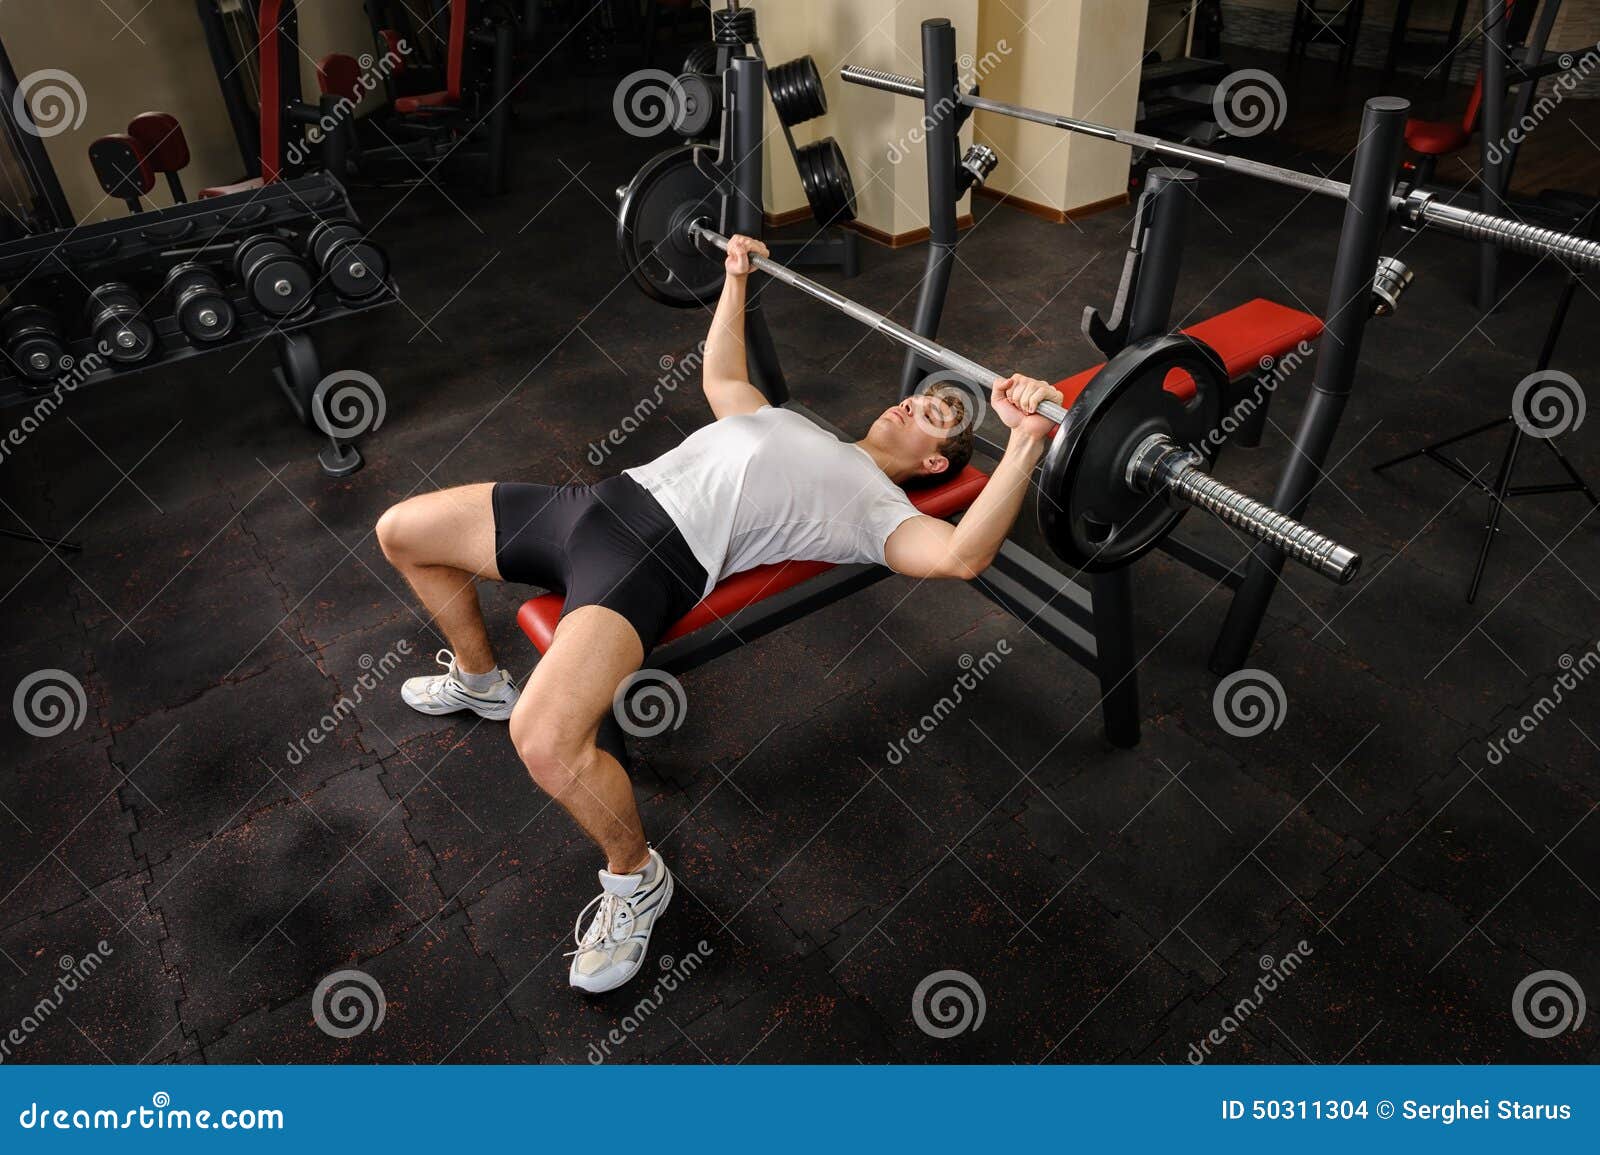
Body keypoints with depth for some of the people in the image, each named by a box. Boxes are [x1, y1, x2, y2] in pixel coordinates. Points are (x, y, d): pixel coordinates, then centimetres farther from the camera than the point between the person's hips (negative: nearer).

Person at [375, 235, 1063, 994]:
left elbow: (962, 556, -15)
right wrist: (736, 279, 44)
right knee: (400, 531, 17)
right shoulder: (792, 423, 29)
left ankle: (636, 877, -1)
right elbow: (721, 378, 46)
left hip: (661, 556, -8)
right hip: (602, 500, 8)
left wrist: (1027, 440, -23)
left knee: (547, 743, -34)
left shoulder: (880, 507, 5)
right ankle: (479, 680, 40)